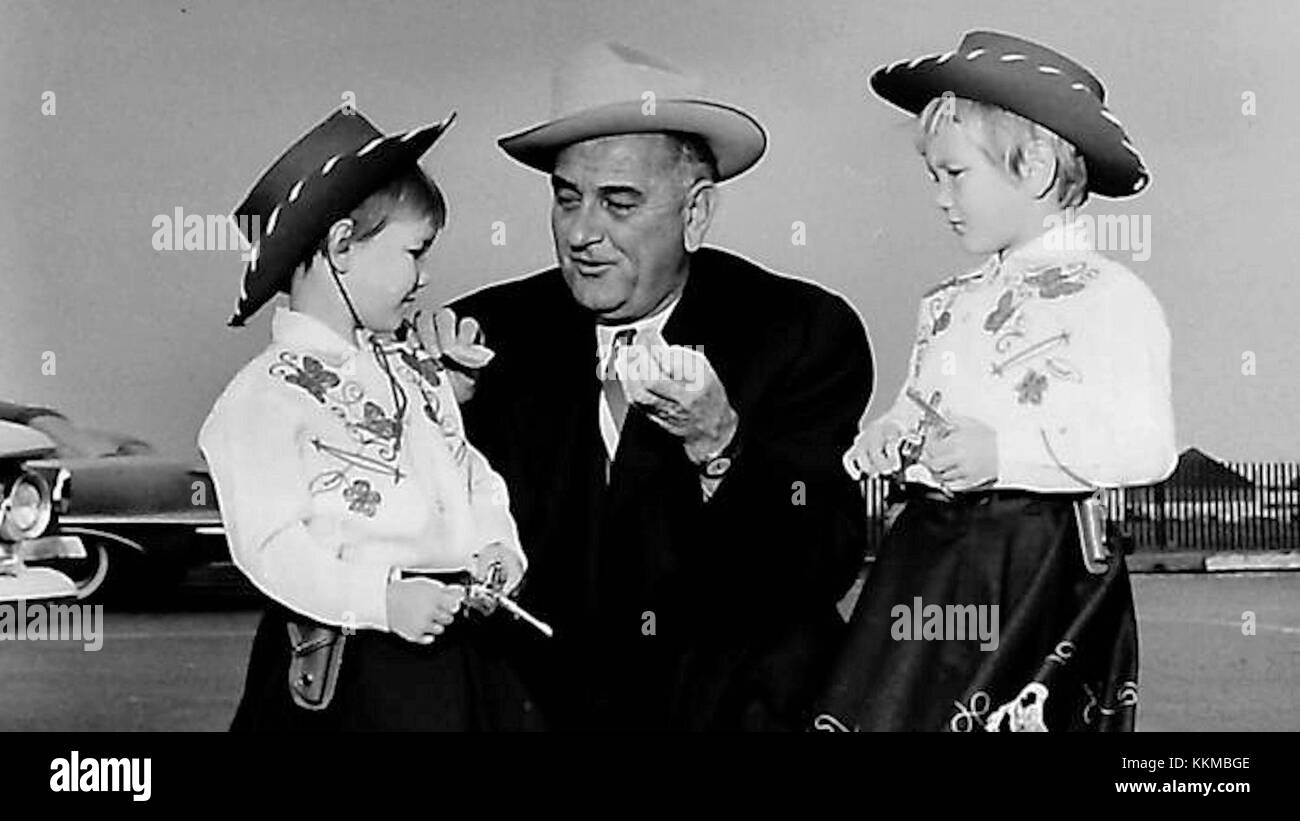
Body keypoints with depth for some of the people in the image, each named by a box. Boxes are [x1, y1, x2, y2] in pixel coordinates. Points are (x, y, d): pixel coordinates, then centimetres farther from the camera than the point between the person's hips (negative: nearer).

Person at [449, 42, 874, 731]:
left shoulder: (807, 334, -4)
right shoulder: (496, 333, 1)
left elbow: (831, 568, -11)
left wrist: (718, 445, -25)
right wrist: (441, 397, -14)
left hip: (735, 701, -1)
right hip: (542, 705, 2)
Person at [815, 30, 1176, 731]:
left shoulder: (1109, 297, -8)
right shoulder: (947, 306, 15)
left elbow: (1147, 446, -16)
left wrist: (1006, 453, -23)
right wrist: (890, 436, 3)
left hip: (1038, 565, -6)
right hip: (926, 555, 6)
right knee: (881, 708, 2)